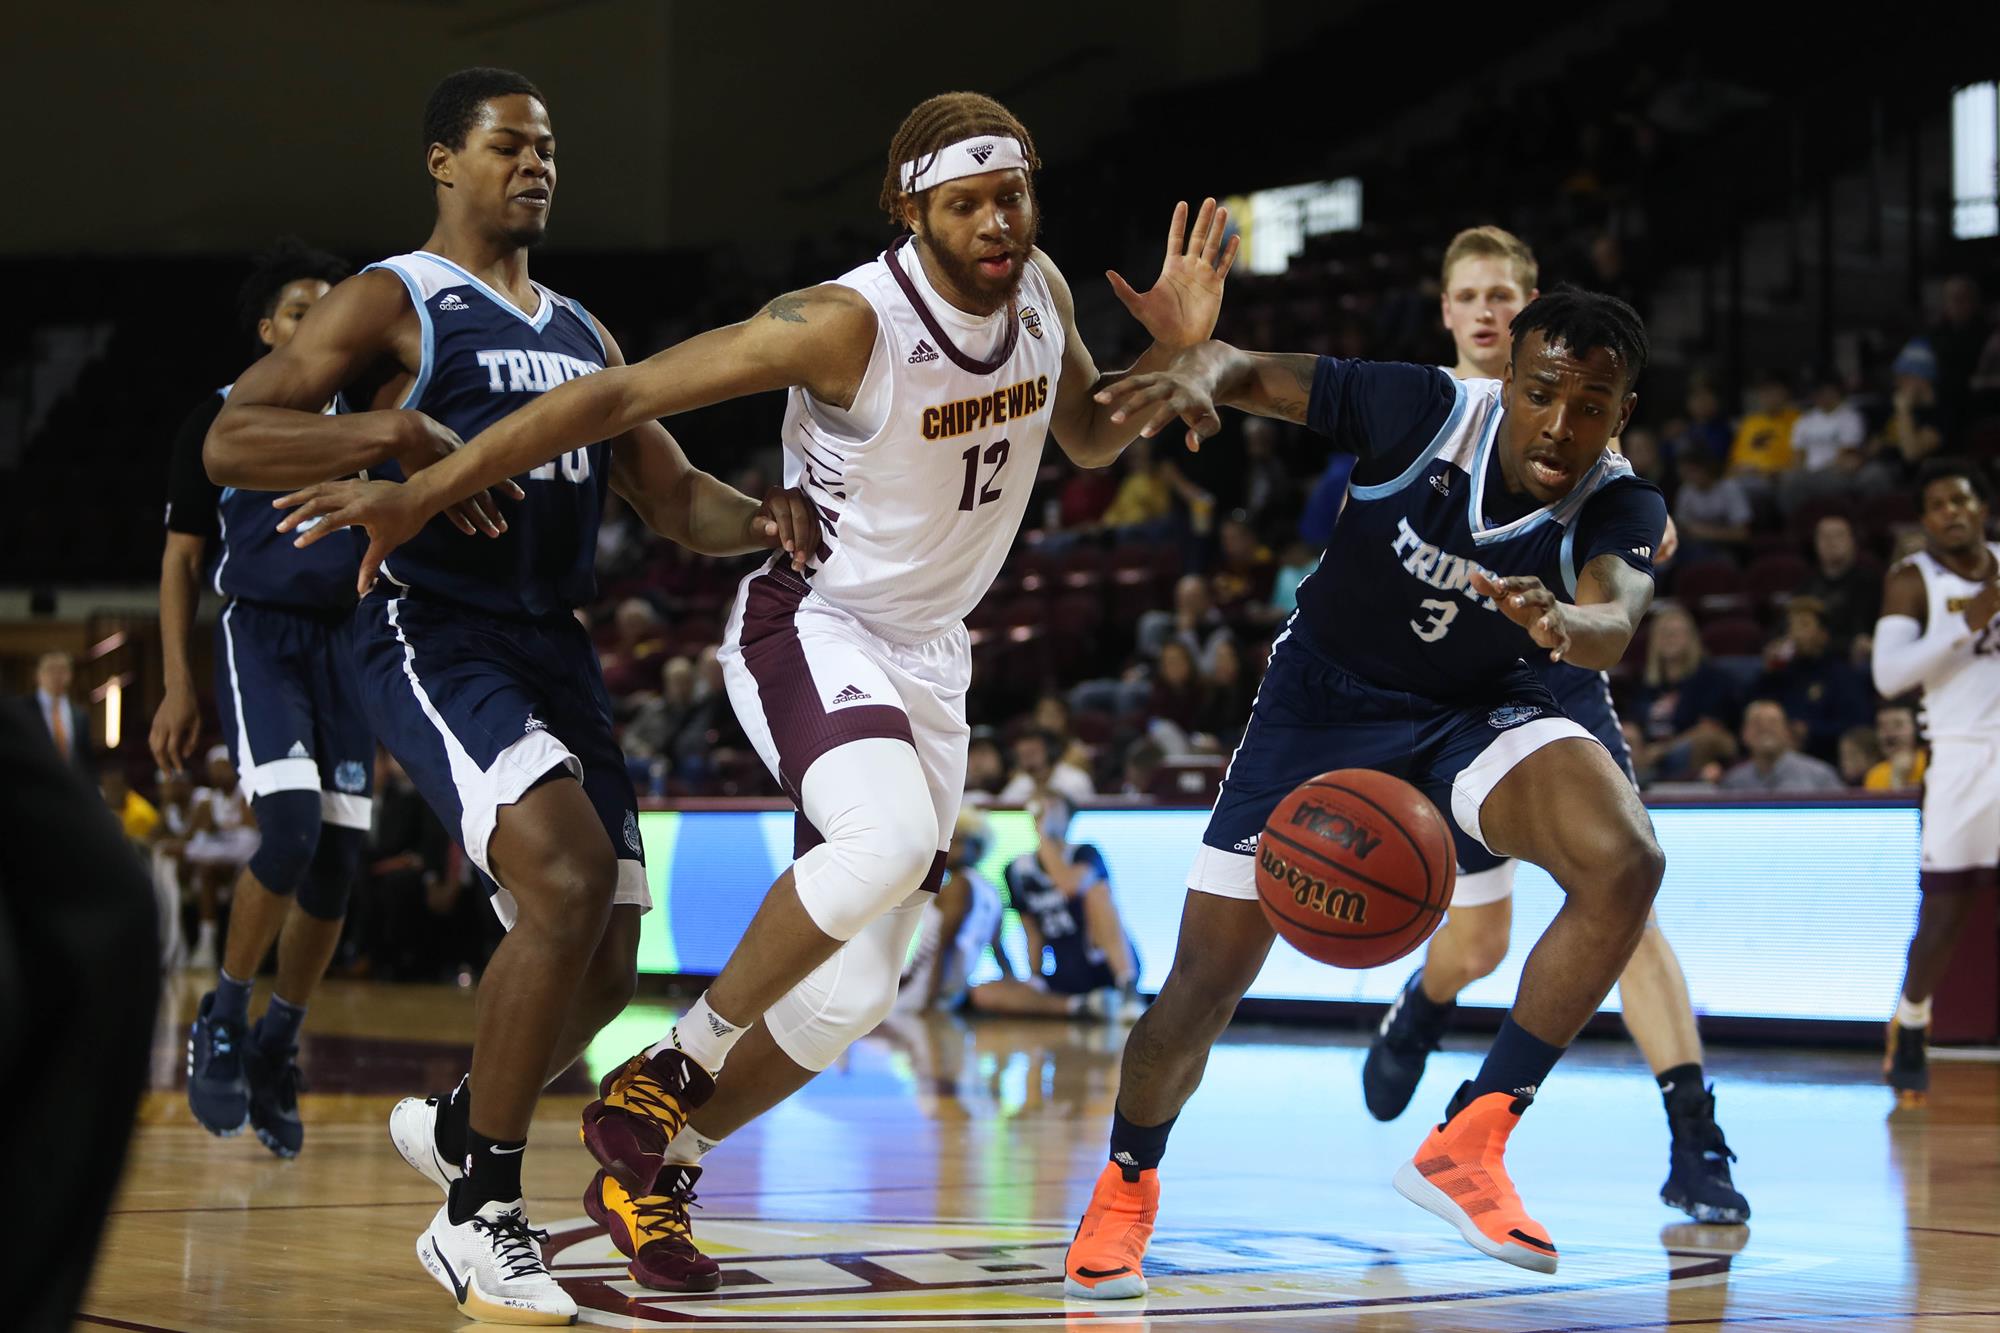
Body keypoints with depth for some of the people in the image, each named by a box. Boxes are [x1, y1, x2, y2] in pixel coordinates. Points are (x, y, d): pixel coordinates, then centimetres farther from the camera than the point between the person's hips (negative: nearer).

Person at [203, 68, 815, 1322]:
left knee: (605, 960, 5)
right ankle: (480, 1219, -14)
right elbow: (231, 441, -11)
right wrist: (395, 432, -25)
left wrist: (760, 520, -3)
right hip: (433, 640, -8)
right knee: (568, 882, -26)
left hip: (555, 647, 8)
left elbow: (672, 496, 19)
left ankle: (454, 1125, 34)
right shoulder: (394, 303, -2)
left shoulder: (582, 333, 19)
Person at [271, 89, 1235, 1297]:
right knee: (891, 839, -37)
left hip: (927, 658, 7)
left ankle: (653, 1171, 24)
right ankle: (672, 1070, -15)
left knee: (852, 995, 3)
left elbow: (1092, 440, 15)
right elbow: (623, 394, -26)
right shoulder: (849, 324, -24)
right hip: (811, 627, -7)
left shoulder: (1041, 288, -3)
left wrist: (1172, 352, -7)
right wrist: (421, 495, -31)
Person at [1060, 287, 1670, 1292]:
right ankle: (1126, 1184, 28)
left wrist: (1563, 624, -66)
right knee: (1205, 984, -3)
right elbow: (1252, 372, -16)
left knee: (1625, 864, -28)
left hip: (1474, 712, 1)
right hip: (1324, 698, -1)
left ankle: (1468, 1143, -18)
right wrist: (1198, 374, -41)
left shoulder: (1618, 511, -21)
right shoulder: (1426, 411, -23)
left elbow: (1616, 619, -42)